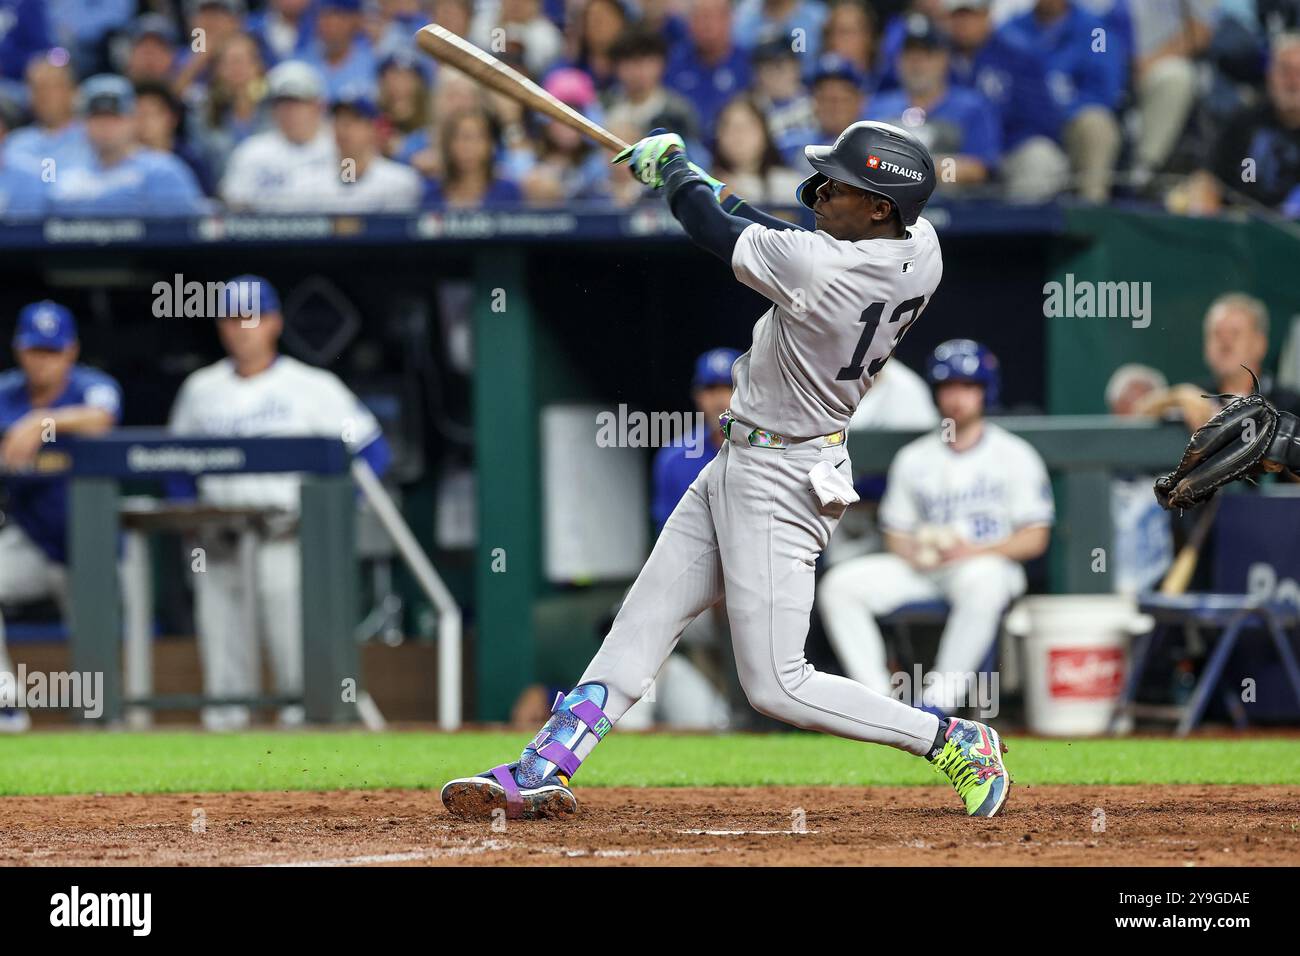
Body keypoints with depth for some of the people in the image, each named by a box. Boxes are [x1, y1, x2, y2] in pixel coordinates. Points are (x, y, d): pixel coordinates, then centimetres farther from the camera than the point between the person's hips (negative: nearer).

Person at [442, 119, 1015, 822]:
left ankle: (957, 742, 3)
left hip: (778, 483, -10)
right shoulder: (920, 248, -6)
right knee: (642, 623, 12)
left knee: (776, 685, -5)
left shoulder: (816, 265, -29)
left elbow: (712, 231, -11)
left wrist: (671, 165, 8)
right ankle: (542, 771, 15)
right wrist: (719, 193, 15)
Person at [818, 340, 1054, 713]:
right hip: (921, 569, 4)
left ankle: (941, 699, -37)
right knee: (840, 584, -17)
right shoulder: (913, 458, 15)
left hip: (989, 562, -4)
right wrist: (913, 553, -9)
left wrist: (973, 552, -17)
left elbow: (1035, 539, -3)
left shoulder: (1014, 455, 3)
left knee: (984, 583, -41)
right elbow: (896, 533, 16)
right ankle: (875, 695, -24)